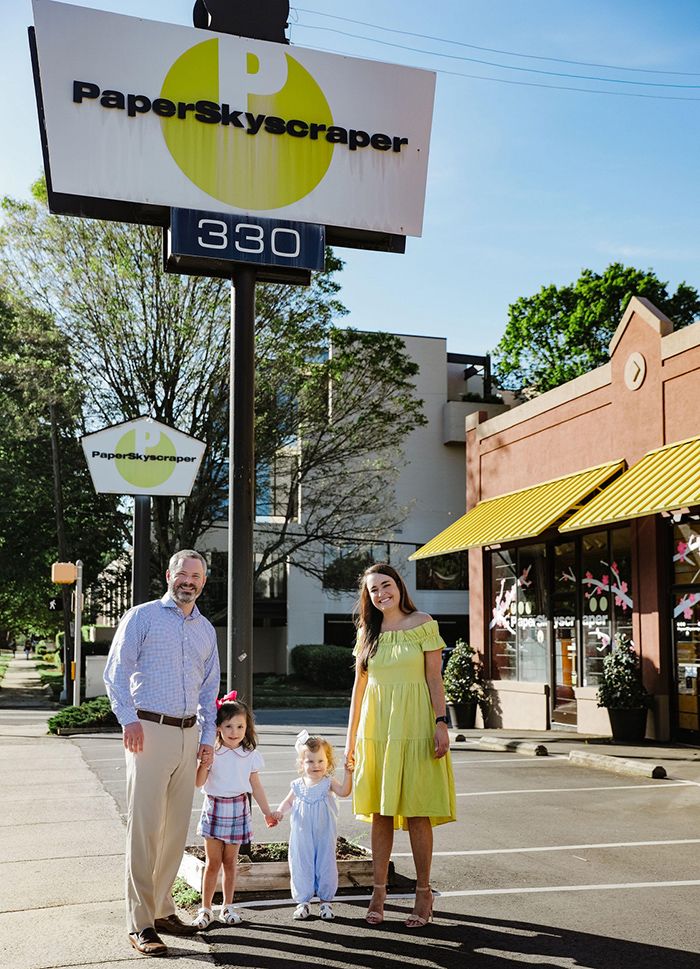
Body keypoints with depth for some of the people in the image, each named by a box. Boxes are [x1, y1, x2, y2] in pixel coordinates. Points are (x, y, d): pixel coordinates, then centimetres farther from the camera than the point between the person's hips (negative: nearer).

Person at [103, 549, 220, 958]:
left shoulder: (206, 629, 17)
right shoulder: (142, 617, 1)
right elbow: (116, 672, -4)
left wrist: (208, 737, 14)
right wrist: (129, 720, -14)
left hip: (189, 735, 6)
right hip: (150, 729, -6)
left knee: (177, 827, 9)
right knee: (145, 827, -6)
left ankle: (162, 909, 21)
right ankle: (141, 924, 1)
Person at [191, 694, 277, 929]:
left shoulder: (250, 755, 0)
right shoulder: (211, 752, -7)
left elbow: (255, 786, 8)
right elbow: (199, 783, -9)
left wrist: (267, 812, 11)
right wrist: (204, 765, -26)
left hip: (238, 810, 2)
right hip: (214, 808, -1)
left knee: (230, 861, 10)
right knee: (213, 862, 1)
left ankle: (228, 906, 22)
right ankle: (205, 908, 11)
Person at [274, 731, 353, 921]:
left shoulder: (328, 783, -6)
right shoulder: (298, 785, 1)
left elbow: (344, 791, -23)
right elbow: (288, 801, 14)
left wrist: (348, 773, -36)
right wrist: (280, 811, -6)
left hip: (324, 836, -1)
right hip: (302, 836, 2)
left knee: (326, 866, 6)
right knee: (301, 866, 7)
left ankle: (325, 901, 23)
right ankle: (302, 902, 21)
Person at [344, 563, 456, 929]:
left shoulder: (423, 624, 0)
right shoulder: (367, 631, 9)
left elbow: (434, 678, -2)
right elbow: (359, 685, 11)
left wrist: (441, 723, -10)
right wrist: (351, 735, 10)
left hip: (413, 724, -3)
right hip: (375, 727, 3)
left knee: (416, 811, -1)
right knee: (380, 812, 6)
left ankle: (423, 892, 11)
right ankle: (379, 890, 14)